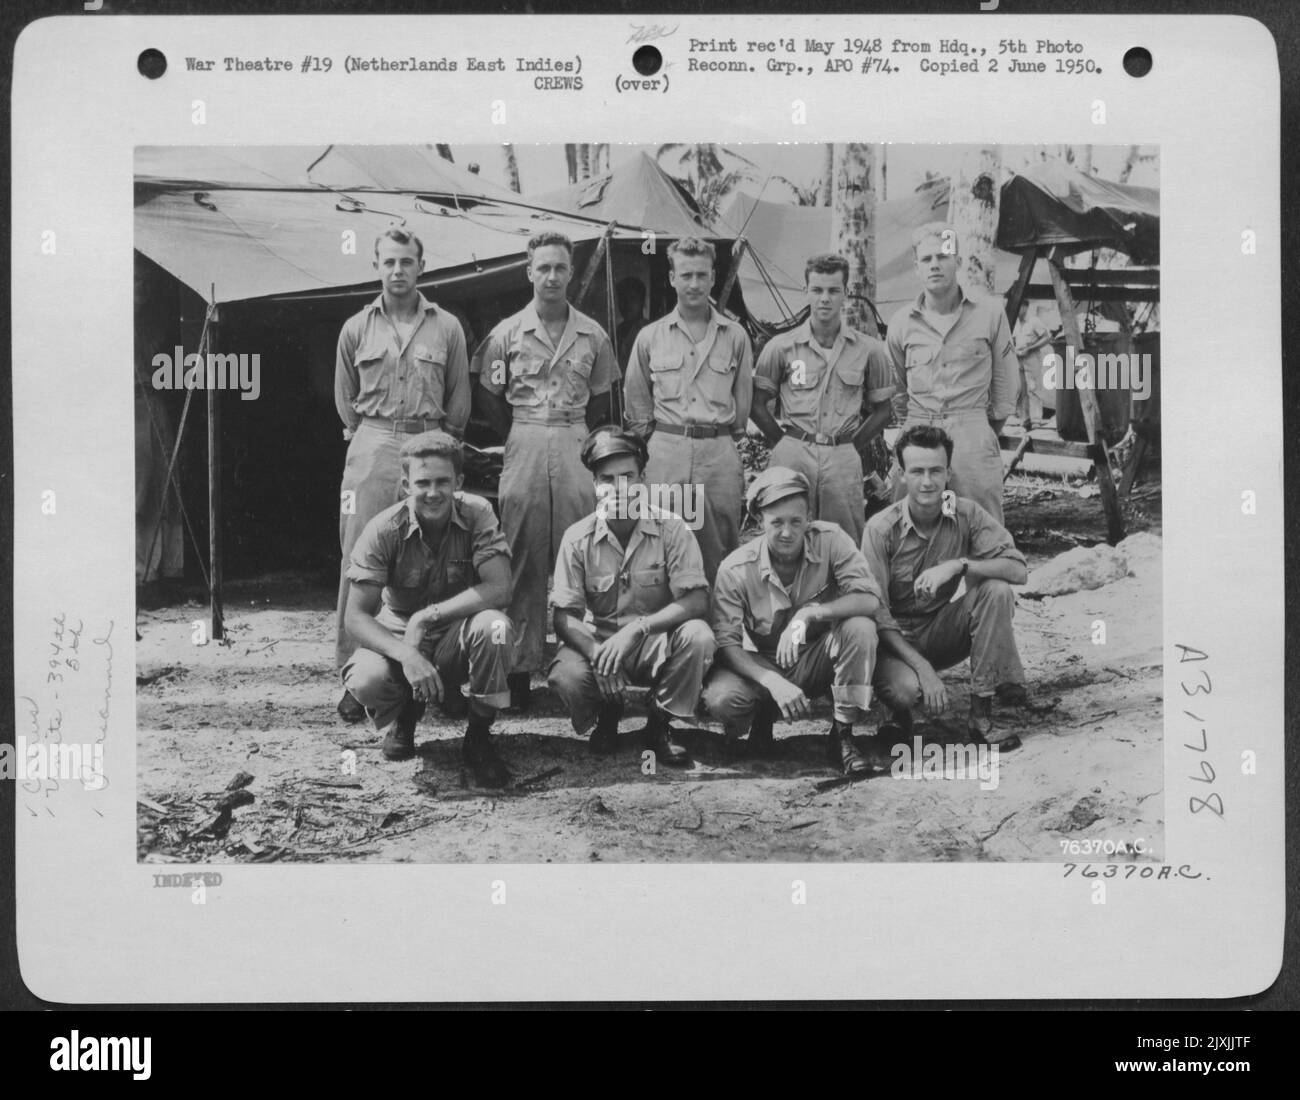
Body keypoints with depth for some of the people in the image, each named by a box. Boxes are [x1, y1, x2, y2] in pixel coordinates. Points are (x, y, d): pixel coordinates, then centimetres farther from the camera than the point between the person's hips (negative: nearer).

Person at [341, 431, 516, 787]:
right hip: (397, 637, 0)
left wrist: (426, 616, -30)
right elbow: (356, 616, -19)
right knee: (365, 681, -33)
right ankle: (402, 717, 8)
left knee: (494, 626, -34)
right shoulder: (384, 530, -17)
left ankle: (478, 738, -10)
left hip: (458, 638, 0)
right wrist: (408, 656, -36)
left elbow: (499, 588, -25)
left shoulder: (476, 513, -15)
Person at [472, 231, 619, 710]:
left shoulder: (593, 336, 5)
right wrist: (521, 439, 6)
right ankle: (521, 667, 5)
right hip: (523, 445, -1)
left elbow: (599, 402, 12)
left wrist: (586, 445, 5)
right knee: (524, 560, 1)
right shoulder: (506, 334, 2)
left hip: (576, 445, 1)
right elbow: (490, 400, 8)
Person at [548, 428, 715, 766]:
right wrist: (597, 653, -29)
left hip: (658, 643, 0)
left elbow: (698, 601, -19)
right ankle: (607, 716, 8)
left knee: (698, 635, -33)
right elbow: (564, 616, -8)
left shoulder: (672, 529, -10)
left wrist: (637, 628, -33)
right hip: (600, 640, 1)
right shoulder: (578, 538, -6)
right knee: (564, 675, -31)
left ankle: (660, 725, -6)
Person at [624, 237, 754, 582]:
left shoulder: (735, 336, 8)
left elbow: (744, 399, 15)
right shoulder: (650, 337, 8)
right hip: (666, 453, 0)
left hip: (721, 453, 0)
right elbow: (636, 404, 15)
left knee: (721, 556, 2)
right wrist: (654, 441, 12)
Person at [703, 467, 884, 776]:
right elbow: (726, 643, -18)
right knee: (721, 699, -32)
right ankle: (763, 716, 8)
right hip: (763, 666, -1)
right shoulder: (736, 569, -17)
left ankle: (842, 738, -16)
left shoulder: (829, 539, -15)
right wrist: (773, 682, -34)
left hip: (818, 661, 1)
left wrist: (809, 614, -37)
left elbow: (870, 599, -23)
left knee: (860, 628, -30)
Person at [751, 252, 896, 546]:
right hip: (793, 455, 0)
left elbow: (882, 409, 12)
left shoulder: (869, 350, 5)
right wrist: (784, 443, 4)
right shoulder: (781, 347, 3)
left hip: (844, 457, 1)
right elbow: (757, 404, 8)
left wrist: (852, 445, 4)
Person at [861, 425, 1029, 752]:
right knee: (905, 688, -36)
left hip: (941, 632, 4)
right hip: (895, 638, -4)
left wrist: (959, 565, -33)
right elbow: (875, 612, -18)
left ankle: (981, 712, -17)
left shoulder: (966, 514, -9)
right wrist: (923, 668, -28)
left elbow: (1018, 571, -17)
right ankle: (900, 713, 4)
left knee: (996, 590, -23)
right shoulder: (882, 528, -17)